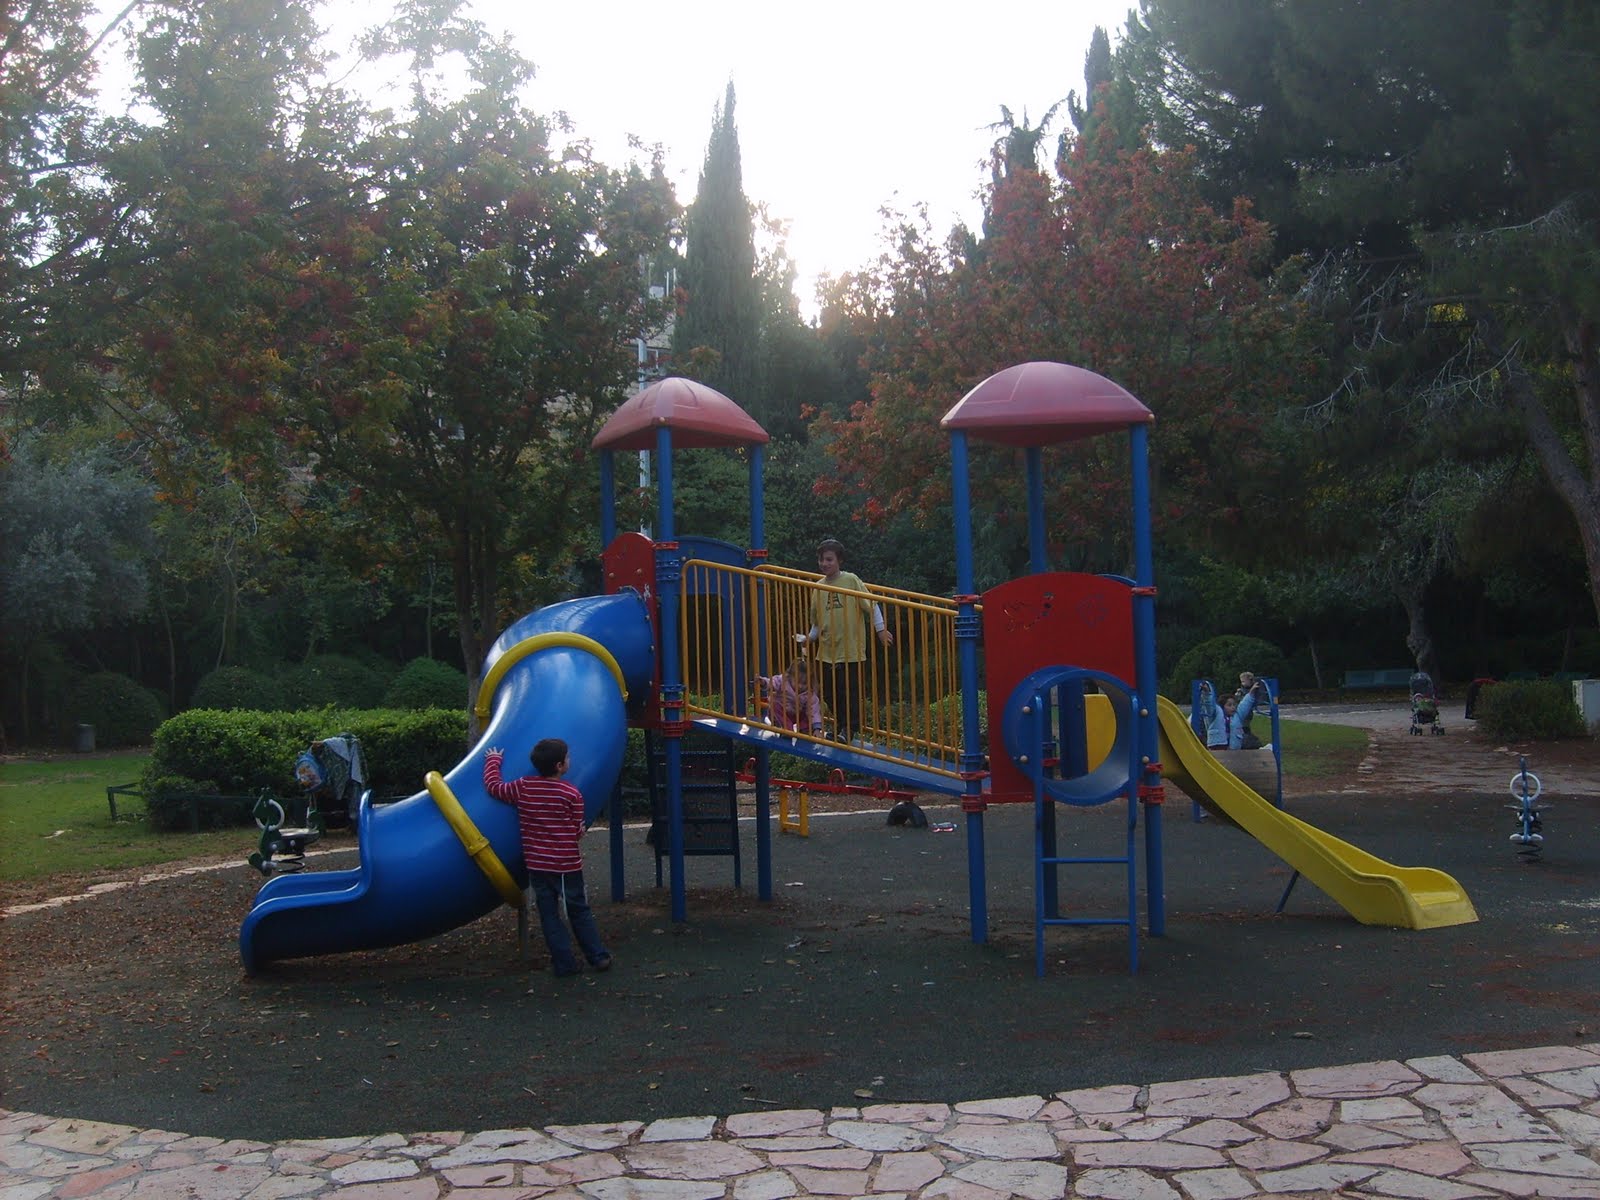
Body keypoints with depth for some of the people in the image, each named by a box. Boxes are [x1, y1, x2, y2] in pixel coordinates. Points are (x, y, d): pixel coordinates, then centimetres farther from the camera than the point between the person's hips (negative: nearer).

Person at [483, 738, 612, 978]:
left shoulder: (523, 787, -4)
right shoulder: (572, 795, -11)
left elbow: (493, 786, 7)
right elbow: (577, 832, -6)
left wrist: (493, 760, 22)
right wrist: (583, 829, 17)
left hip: (536, 865, 2)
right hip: (567, 865, -2)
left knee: (549, 915, 8)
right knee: (580, 912, 11)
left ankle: (564, 963, 7)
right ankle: (599, 956, 14)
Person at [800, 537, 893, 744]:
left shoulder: (851, 580, -6)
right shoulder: (819, 587, 8)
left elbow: (871, 605, -5)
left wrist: (881, 629, -10)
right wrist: (810, 637, 0)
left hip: (851, 649, -5)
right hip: (827, 651, 5)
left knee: (849, 691, -2)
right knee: (830, 693, 10)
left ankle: (851, 728, 12)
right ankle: (841, 726, 27)